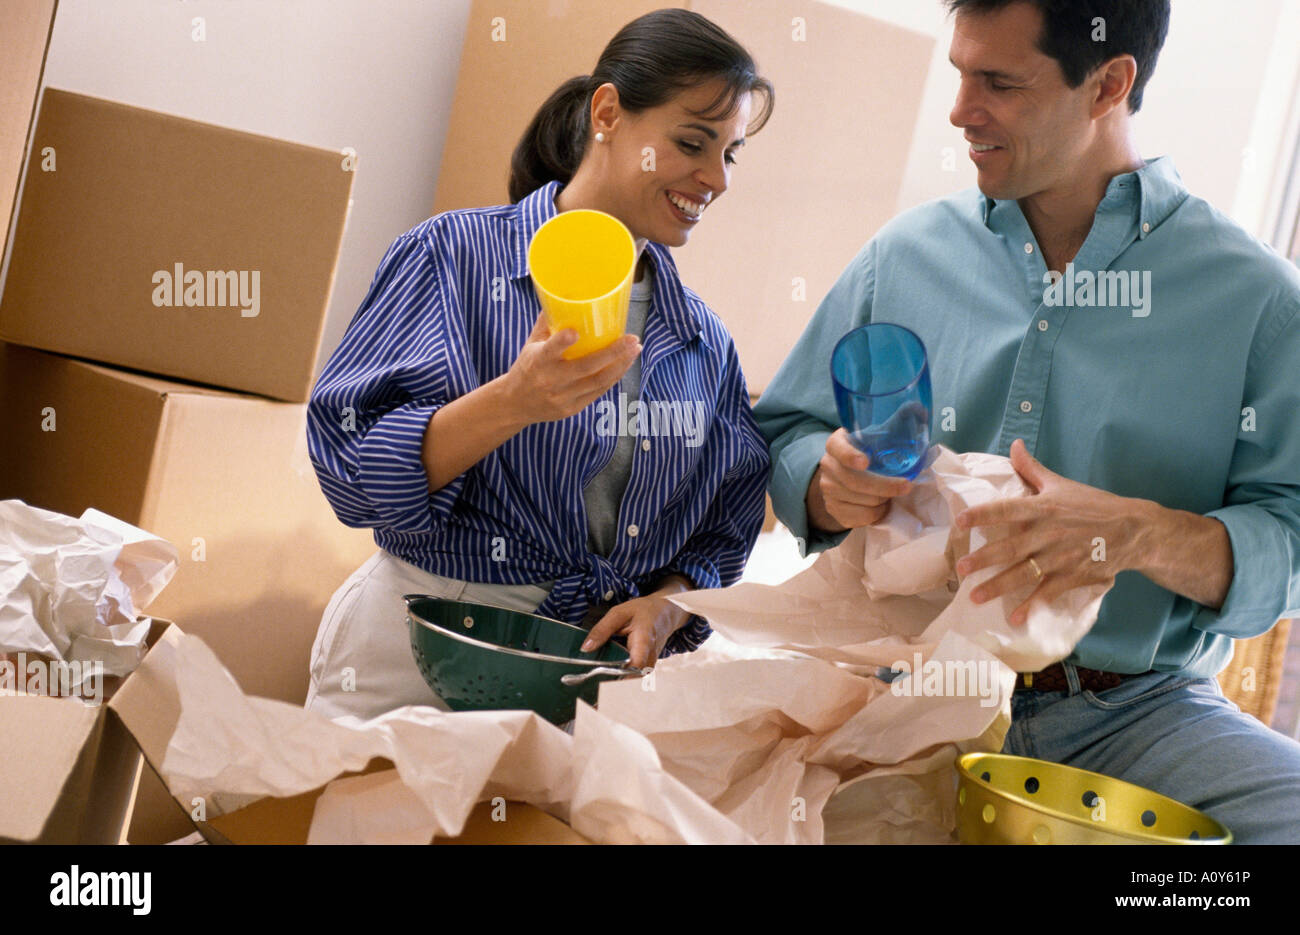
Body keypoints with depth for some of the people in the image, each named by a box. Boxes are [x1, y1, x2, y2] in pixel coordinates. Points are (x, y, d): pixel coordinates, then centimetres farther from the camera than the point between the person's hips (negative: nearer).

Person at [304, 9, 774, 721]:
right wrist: (511, 402, -24)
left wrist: (667, 602, -6)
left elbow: (724, 529, 15)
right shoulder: (456, 254, -2)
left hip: (594, 673, 4)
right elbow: (350, 470, -10)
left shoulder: (705, 342, 12)